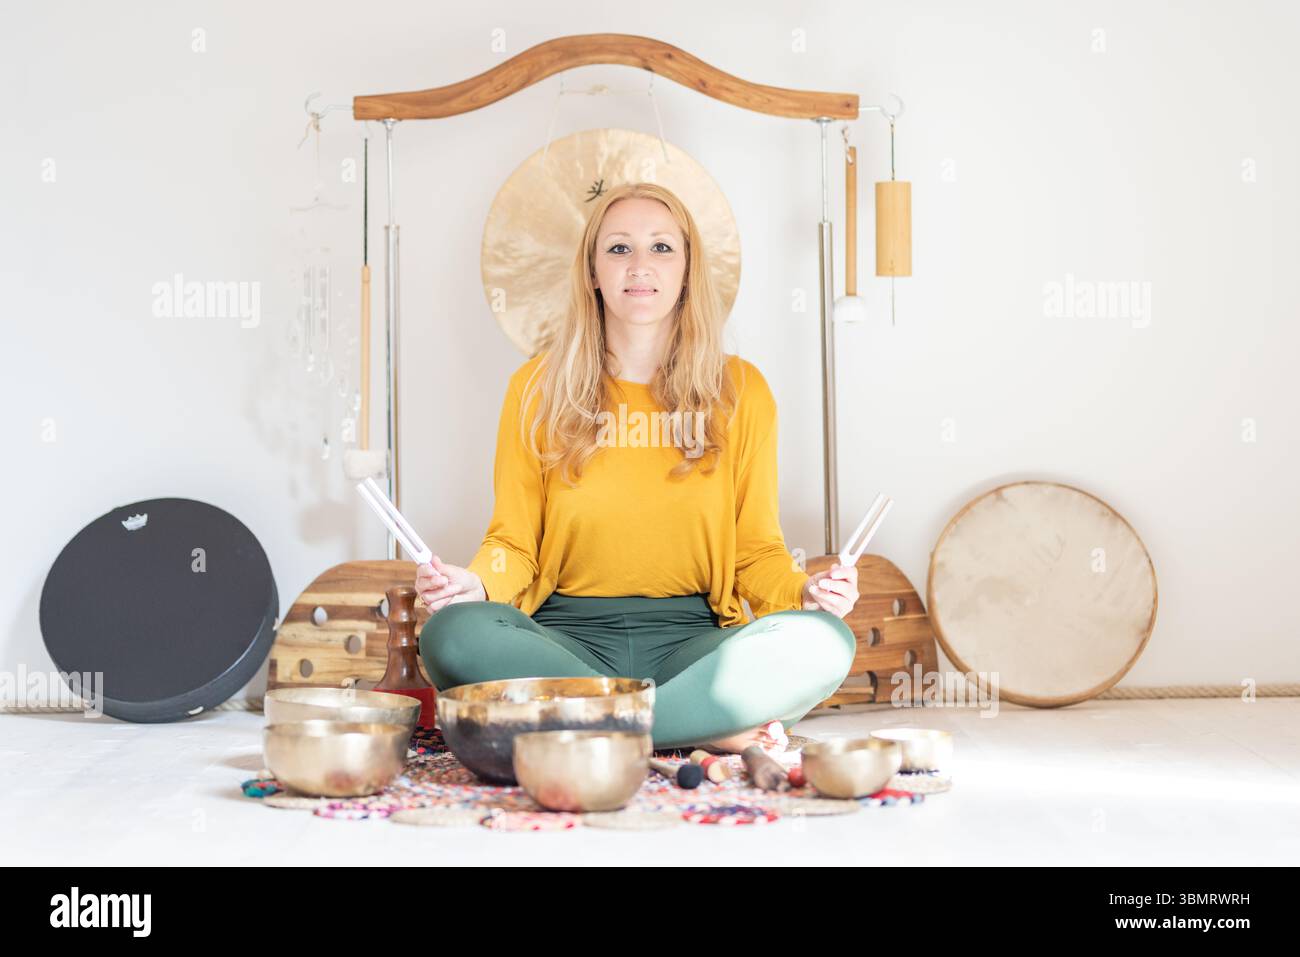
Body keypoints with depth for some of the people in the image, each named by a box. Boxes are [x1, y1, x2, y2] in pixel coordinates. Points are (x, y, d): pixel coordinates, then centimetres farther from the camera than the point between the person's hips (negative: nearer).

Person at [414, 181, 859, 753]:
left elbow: (757, 550, 9)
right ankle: (711, 731, -24)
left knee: (822, 642, -30)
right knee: (453, 635, -33)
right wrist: (475, 582, -14)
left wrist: (803, 591, -12)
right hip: (568, 636, 0)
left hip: (690, 637, 0)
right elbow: (514, 542, 8)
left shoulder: (739, 390, 8)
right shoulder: (538, 388, 7)